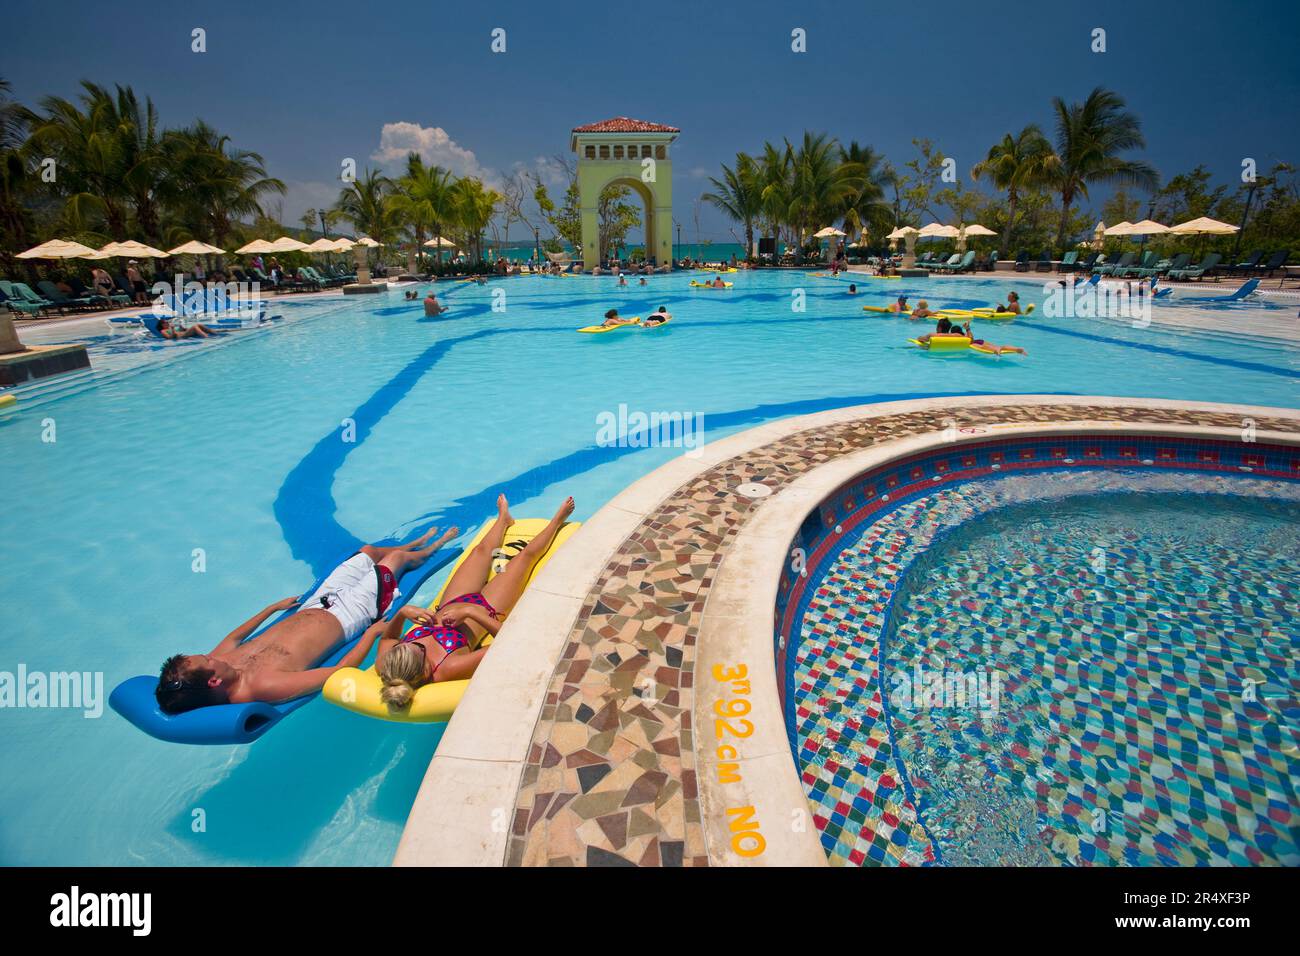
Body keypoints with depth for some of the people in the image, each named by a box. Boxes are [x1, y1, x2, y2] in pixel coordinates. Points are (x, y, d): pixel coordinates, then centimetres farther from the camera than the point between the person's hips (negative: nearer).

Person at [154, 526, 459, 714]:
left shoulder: (221, 659, -18)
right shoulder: (264, 685, -41)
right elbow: (342, 672, -36)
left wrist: (272, 607, 20)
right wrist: (373, 633, -25)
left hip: (314, 607, 7)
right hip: (344, 617, -7)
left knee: (368, 549, 22)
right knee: (396, 557, 10)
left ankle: (421, 543, 55)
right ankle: (426, 551, 50)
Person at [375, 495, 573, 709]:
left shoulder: (383, 664, -33)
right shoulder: (449, 669, -47)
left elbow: (386, 639, -7)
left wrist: (402, 613, -26)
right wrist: (470, 612, -43)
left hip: (450, 605, 5)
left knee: (482, 550, 24)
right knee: (527, 554, 12)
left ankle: (504, 518, 61)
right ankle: (557, 521, 45)